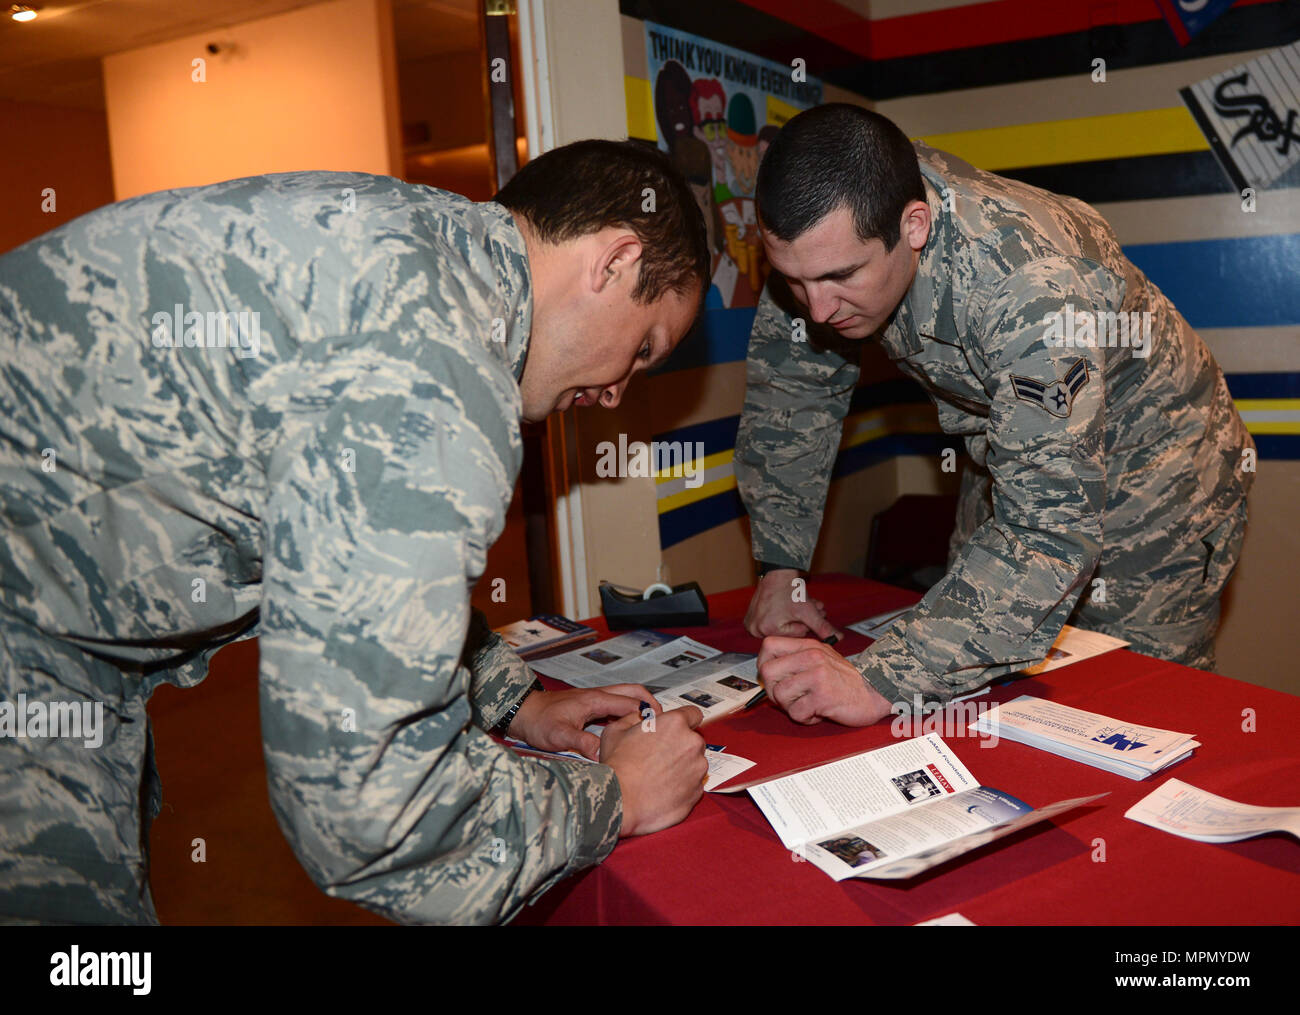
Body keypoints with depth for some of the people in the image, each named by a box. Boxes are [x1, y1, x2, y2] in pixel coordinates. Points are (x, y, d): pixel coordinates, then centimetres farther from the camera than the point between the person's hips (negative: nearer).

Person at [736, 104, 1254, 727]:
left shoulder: (1033, 285, -40)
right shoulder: (833, 236, -22)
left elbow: (1050, 531, -44)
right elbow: (789, 392, -8)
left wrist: (882, 680, -50)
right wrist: (780, 566, -13)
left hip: (1148, 478, -5)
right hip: (1009, 463, 6)